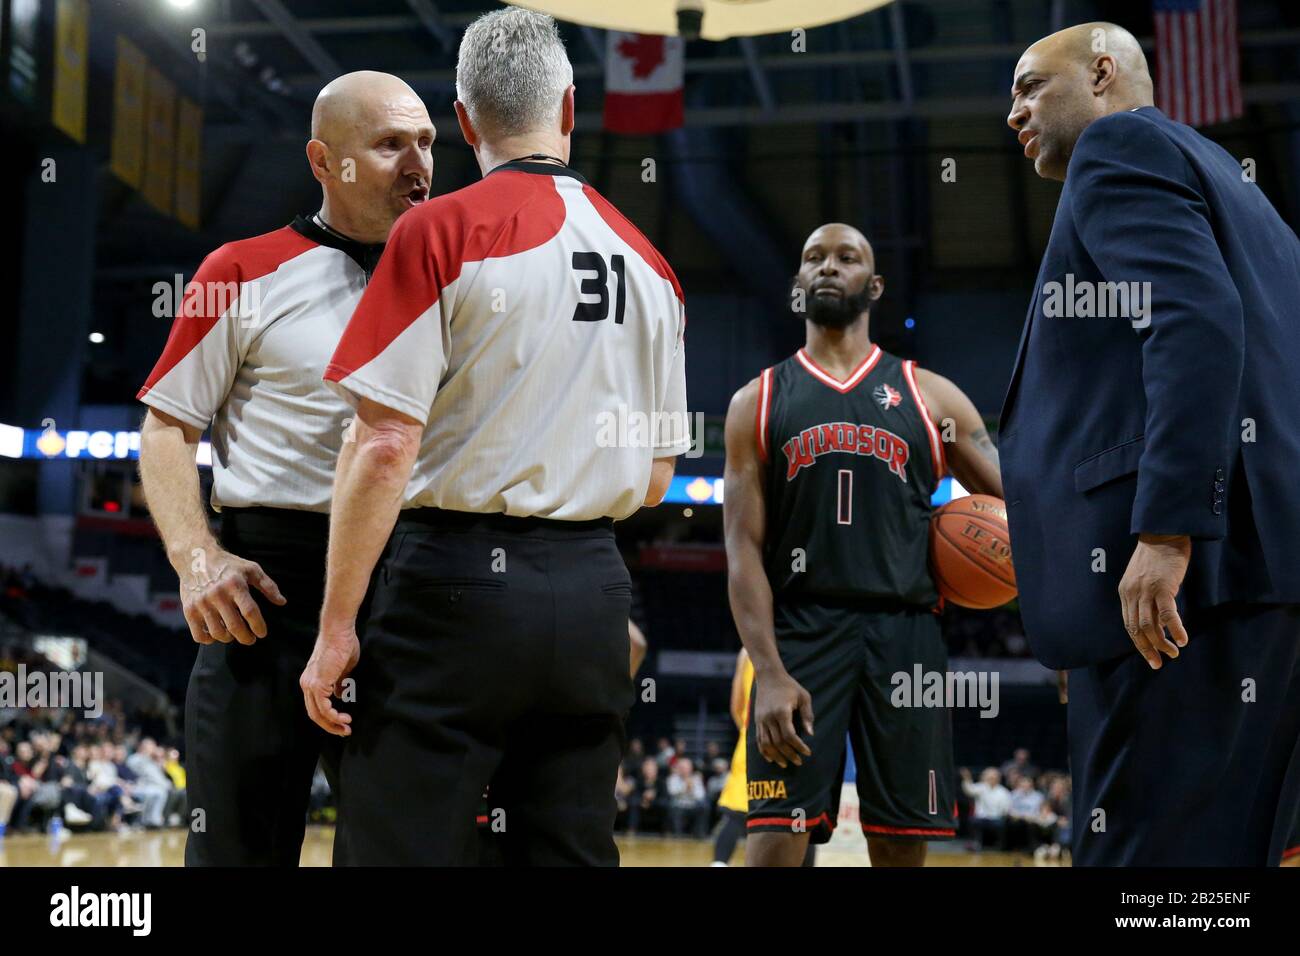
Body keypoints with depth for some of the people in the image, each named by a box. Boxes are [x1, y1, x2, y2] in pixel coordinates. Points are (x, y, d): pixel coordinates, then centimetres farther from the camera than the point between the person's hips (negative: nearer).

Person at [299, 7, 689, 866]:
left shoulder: (441, 231, -7)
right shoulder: (645, 260, 9)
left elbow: (386, 445, -13)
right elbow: (655, 478, 13)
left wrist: (336, 627, -8)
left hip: (457, 581, -5)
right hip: (595, 594, 6)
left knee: (403, 845, 0)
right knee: (573, 851, 12)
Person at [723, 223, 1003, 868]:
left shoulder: (930, 396, 11)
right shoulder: (758, 402, 10)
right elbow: (743, 549, 2)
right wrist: (769, 672, -10)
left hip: (905, 633, 1)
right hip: (800, 631, -1)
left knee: (902, 846, 5)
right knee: (774, 838, -9)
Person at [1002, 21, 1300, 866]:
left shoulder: (1122, 144, 3)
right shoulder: (1221, 181, 31)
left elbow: (1197, 319, -15)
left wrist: (1166, 530, -23)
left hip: (1197, 557, -10)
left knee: (1155, 847, -10)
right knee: (1218, 844, 10)